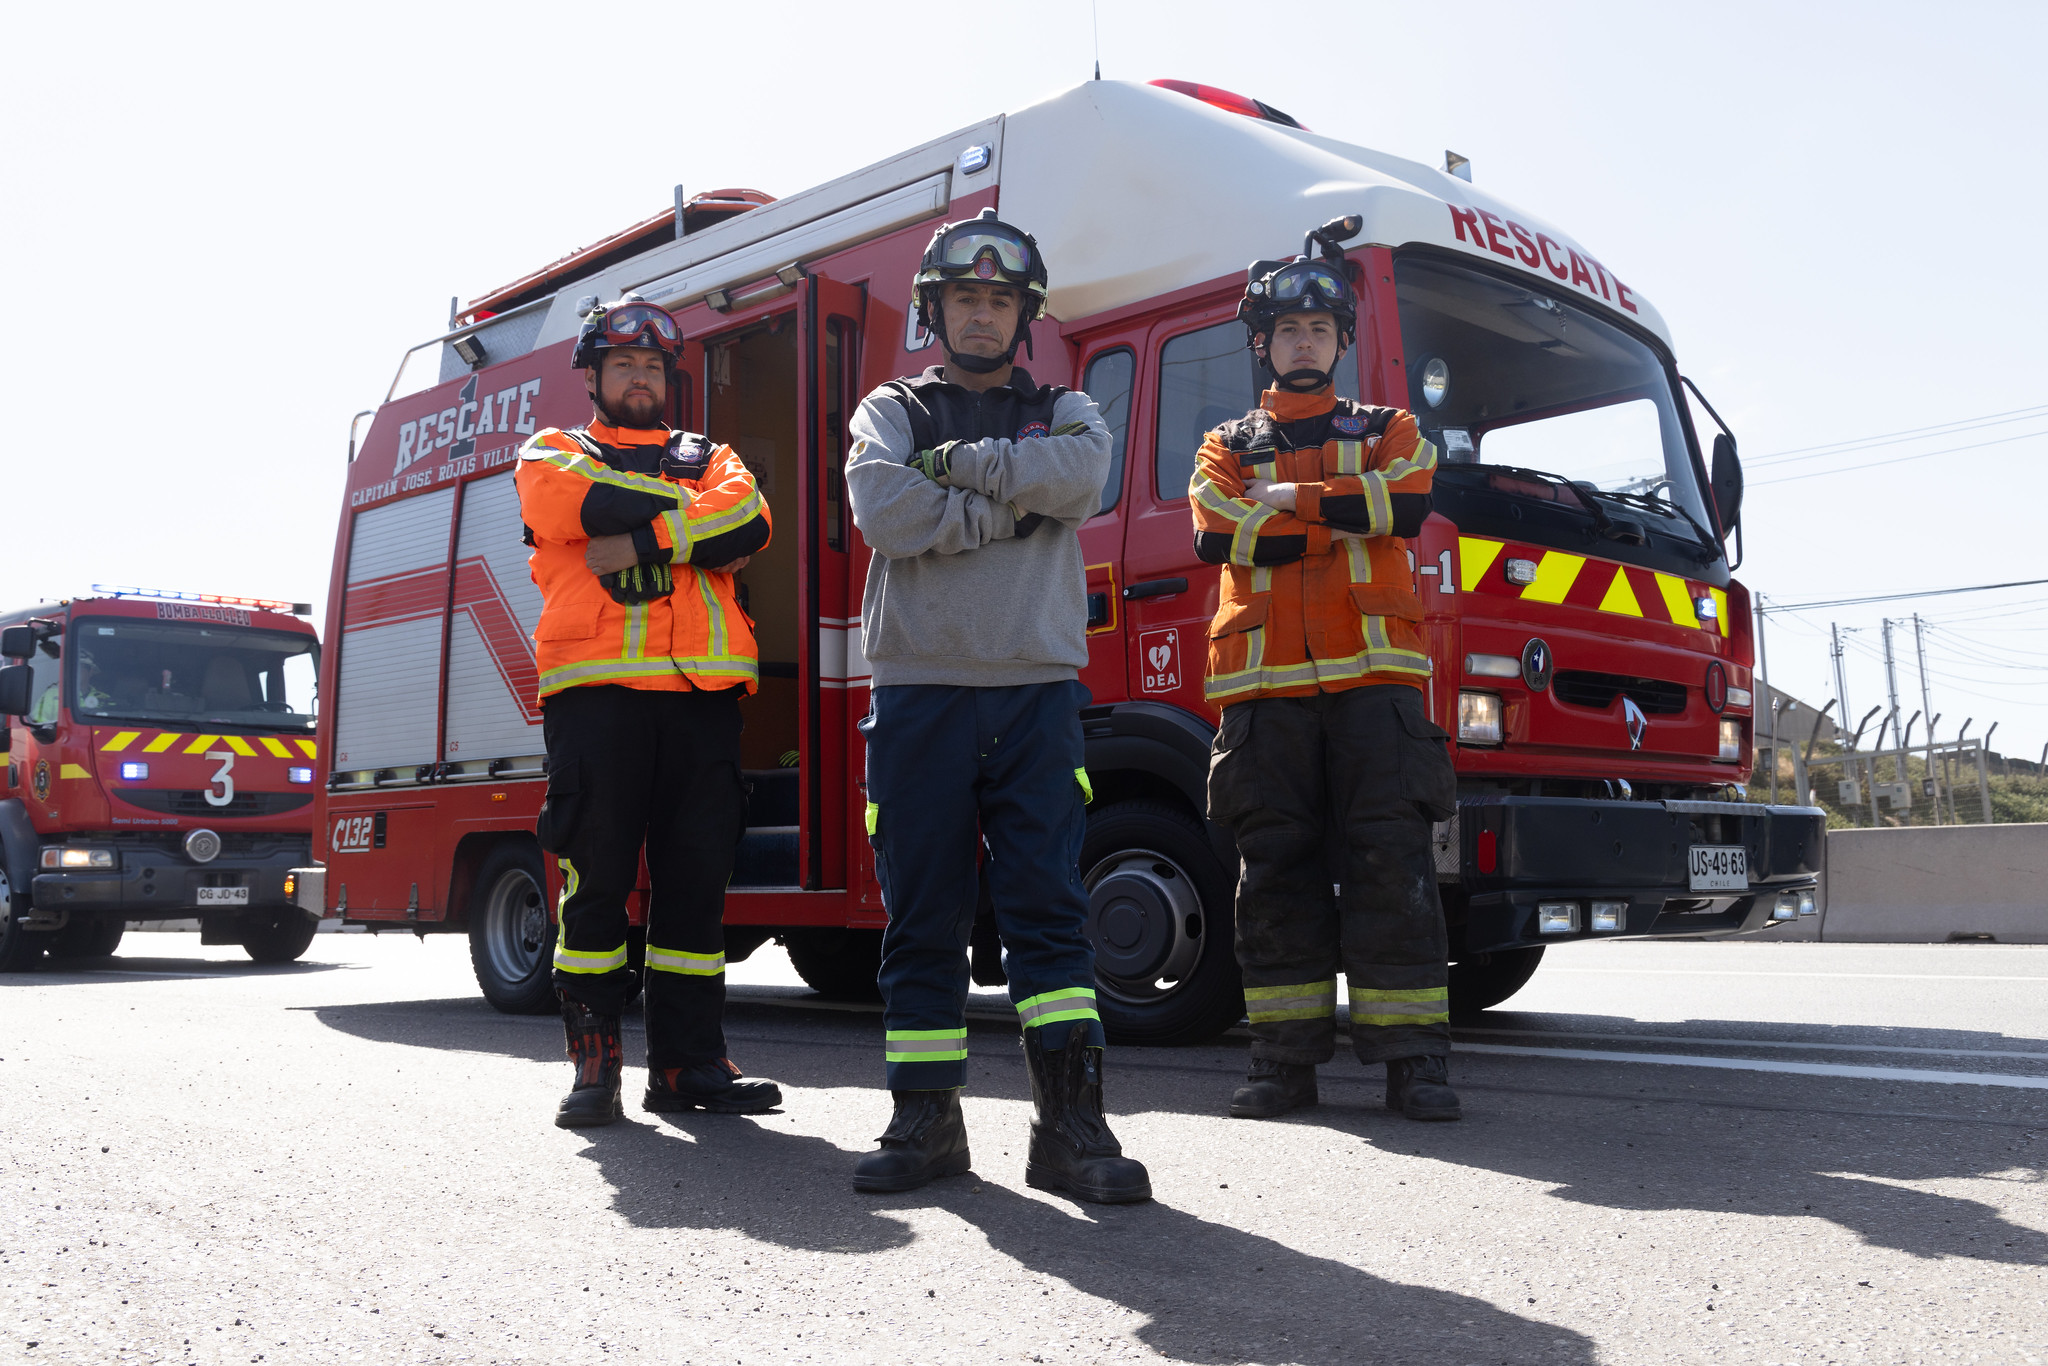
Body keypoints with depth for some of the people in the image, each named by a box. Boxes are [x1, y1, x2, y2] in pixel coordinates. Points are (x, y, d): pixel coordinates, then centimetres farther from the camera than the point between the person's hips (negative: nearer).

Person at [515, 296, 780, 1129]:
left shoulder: (708, 457, 23)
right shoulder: (552, 454, 18)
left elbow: (748, 524, 0)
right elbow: (585, 507, -7)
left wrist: (636, 543, -9)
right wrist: (691, 517, 0)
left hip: (702, 688, 3)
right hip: (596, 686, -2)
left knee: (696, 879, 1)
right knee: (596, 878, -3)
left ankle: (688, 1064, 7)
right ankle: (595, 1063, 5)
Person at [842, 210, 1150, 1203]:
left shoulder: (1063, 411, 18)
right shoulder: (892, 410, 15)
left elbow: (1082, 478, -8)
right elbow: (885, 510, -8)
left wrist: (957, 463, -4)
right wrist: (1015, 500, -4)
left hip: (1037, 685, 0)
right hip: (919, 687, 0)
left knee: (1048, 903, -6)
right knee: (922, 916, 3)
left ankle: (1071, 1122, -6)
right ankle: (926, 1118, 11)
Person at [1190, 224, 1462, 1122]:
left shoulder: (1389, 433, 17)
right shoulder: (1227, 447, 18)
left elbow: (1405, 505, -6)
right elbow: (1218, 535, -3)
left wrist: (1289, 501, -3)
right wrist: (1343, 515, -1)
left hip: (1373, 675, -1)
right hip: (1264, 683, 1)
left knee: (1391, 865, -5)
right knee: (1276, 871, 1)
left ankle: (1413, 1058, 0)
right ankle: (1285, 1060, 8)